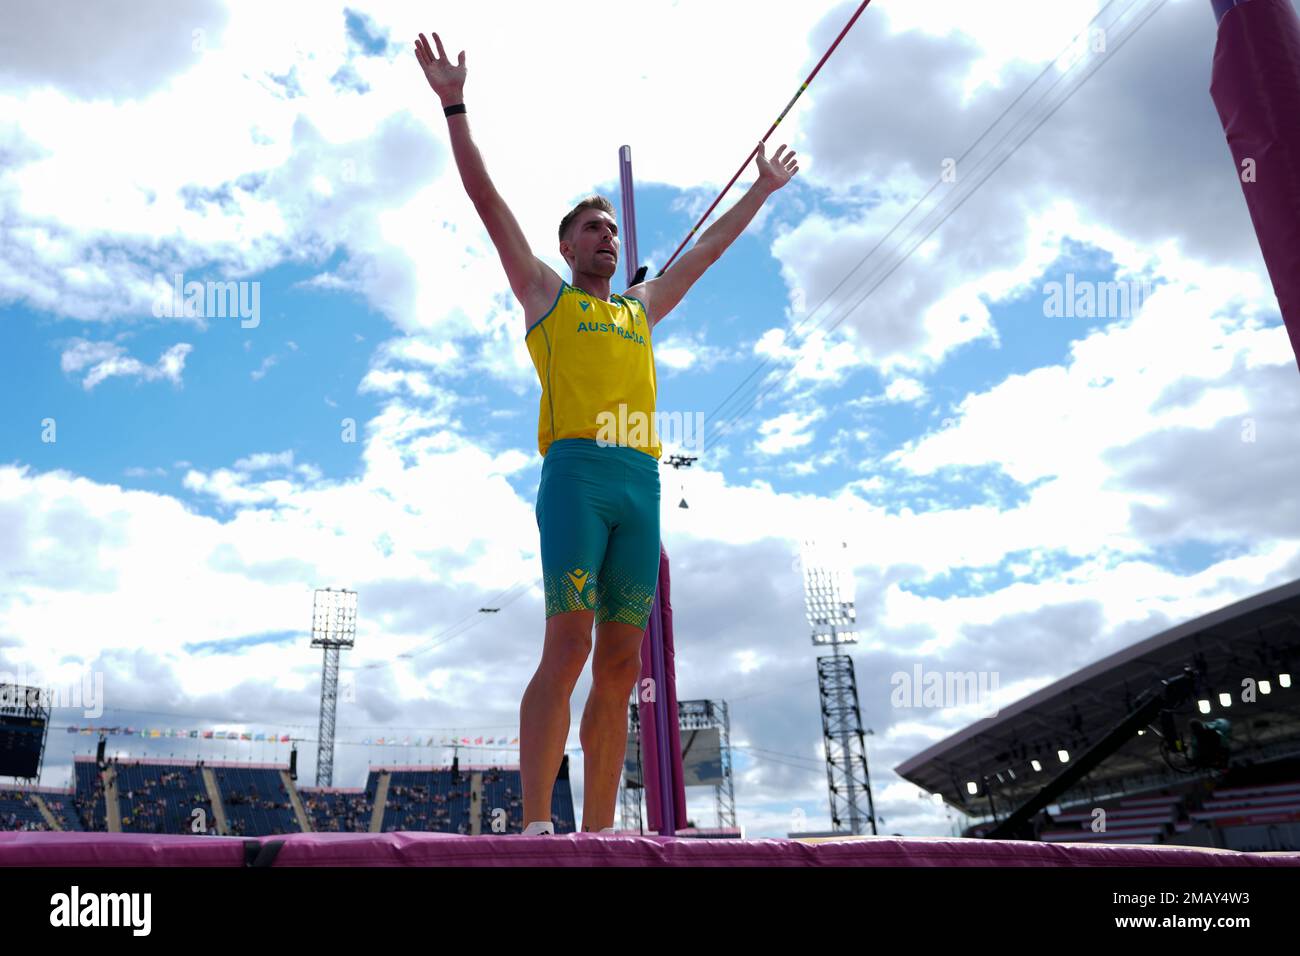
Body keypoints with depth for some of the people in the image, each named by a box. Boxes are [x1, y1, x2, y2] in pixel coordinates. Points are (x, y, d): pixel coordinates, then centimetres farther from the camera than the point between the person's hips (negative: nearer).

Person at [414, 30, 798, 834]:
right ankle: (537, 826, -12)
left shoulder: (641, 309, 30)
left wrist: (761, 192, 49)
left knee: (620, 664, 0)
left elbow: (706, 250, 40)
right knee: (569, 646, -15)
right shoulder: (545, 294, 19)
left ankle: (599, 835, 4)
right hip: (578, 472, -5)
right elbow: (489, 199, 16)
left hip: (643, 484, 5)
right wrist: (455, 105, 13)